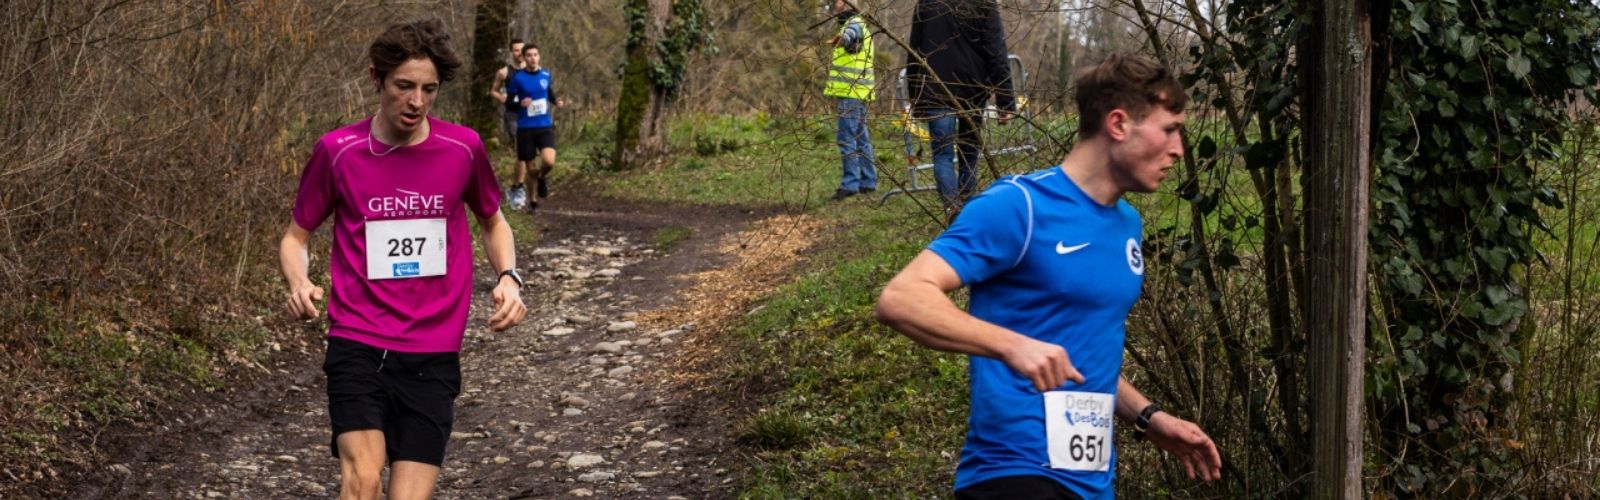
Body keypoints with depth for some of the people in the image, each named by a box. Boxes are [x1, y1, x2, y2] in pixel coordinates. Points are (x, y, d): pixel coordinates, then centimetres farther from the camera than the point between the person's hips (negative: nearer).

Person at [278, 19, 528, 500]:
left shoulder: (462, 148, 2)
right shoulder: (337, 150, -2)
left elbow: (492, 222, 20)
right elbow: (296, 236, 11)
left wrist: (508, 276, 1)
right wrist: (298, 283, -11)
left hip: (433, 356, 2)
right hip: (358, 344, -2)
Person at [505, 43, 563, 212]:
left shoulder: (546, 75, 3)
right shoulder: (518, 78, -6)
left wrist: (556, 101, -2)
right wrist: (520, 103, -20)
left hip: (545, 126, 1)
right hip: (525, 128, -1)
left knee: (549, 161, -21)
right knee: (530, 166, 7)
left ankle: (542, 178, 15)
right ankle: (532, 201, 28)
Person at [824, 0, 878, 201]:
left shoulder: (855, 22, -10)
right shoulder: (850, 24, 24)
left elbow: (851, 34, -36)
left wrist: (842, 39, -61)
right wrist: (837, 93, 37)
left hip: (851, 93, -11)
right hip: (856, 92, 11)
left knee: (847, 138, -12)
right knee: (861, 138, 13)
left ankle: (850, 183, -14)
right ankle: (868, 181, 16)